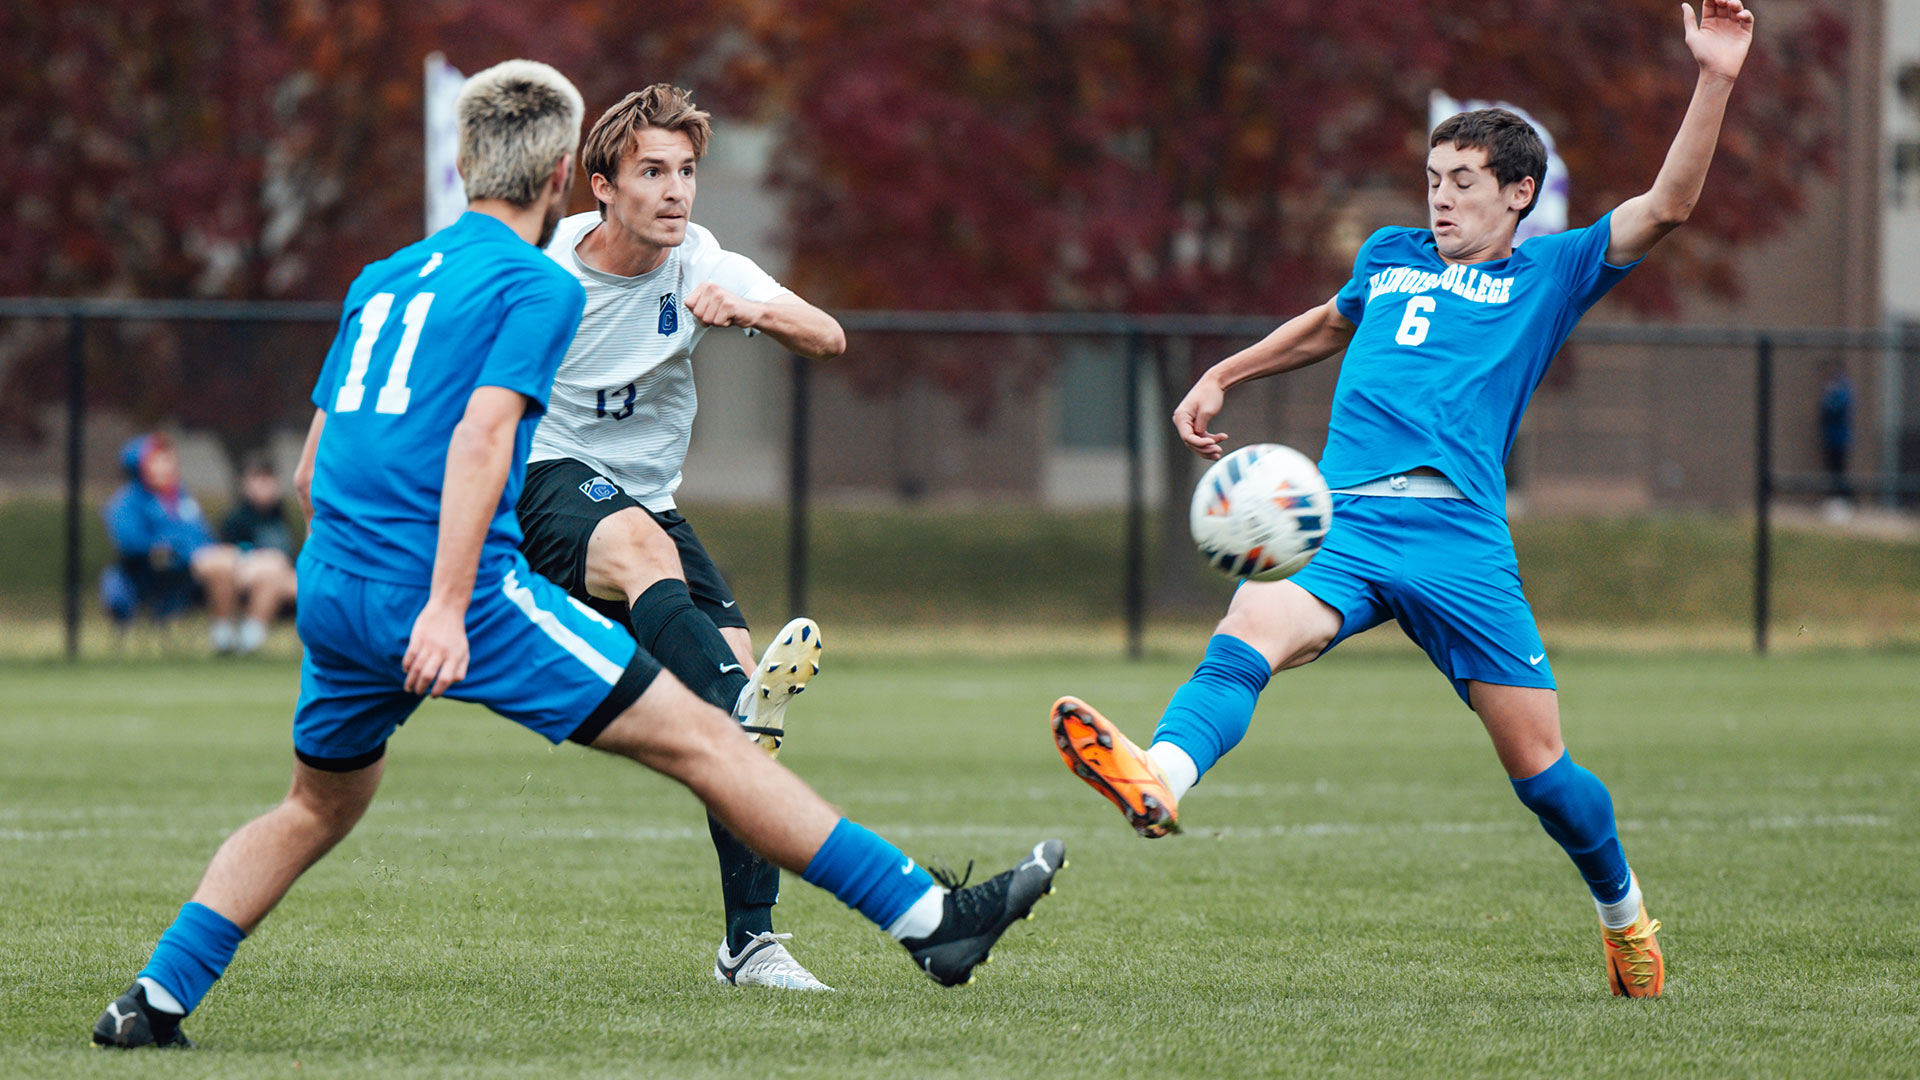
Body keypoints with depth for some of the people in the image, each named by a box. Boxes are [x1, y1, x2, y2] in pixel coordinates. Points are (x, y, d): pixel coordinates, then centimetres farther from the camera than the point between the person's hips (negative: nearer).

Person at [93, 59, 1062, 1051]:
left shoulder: (380, 281, 20)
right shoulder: (537, 286, -2)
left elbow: (310, 473, 23)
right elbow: (481, 435, -17)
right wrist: (447, 607, -24)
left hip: (330, 591, 7)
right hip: (455, 591, -7)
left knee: (318, 809, 26)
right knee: (695, 736, -5)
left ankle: (153, 1002, 16)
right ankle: (928, 916, -5)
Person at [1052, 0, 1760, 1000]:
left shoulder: (1547, 274, 14)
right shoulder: (1389, 256, 26)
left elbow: (1663, 208, 2)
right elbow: (1331, 324, 47)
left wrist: (1713, 83, -7)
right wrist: (1219, 378, 46)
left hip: (1461, 541, -2)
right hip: (1344, 528, 2)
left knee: (1538, 765, -1)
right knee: (1250, 629, -30)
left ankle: (1623, 911, 27)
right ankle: (1155, 778, -58)